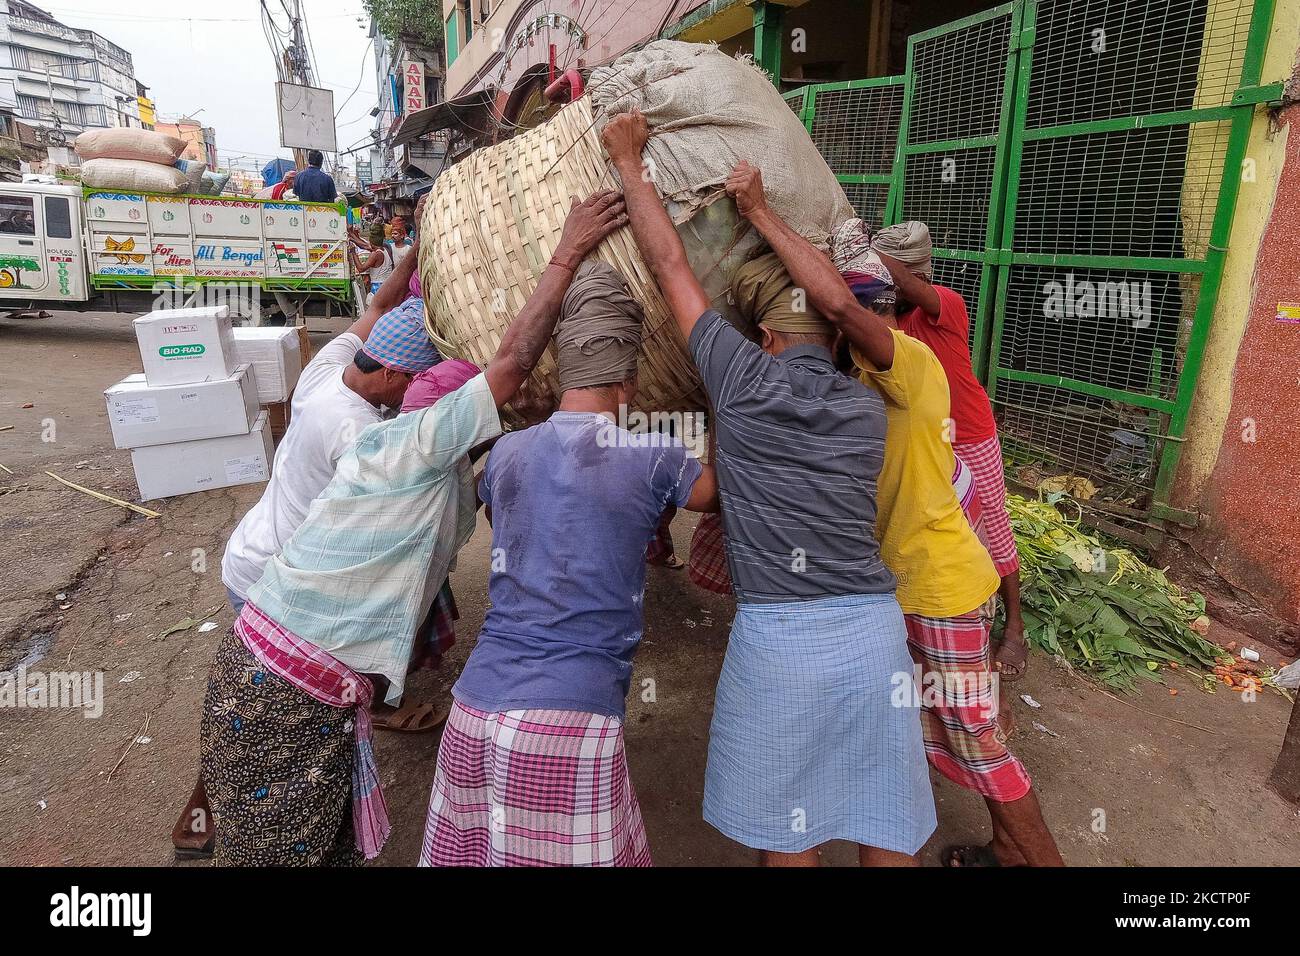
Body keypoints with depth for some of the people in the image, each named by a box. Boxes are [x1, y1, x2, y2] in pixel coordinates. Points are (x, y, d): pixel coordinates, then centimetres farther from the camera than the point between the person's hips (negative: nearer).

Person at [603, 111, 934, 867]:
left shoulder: (742, 379, -3)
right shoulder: (868, 410, 7)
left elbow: (670, 263, 4)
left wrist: (629, 162, 15)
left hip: (778, 636, -4)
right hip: (873, 629, 4)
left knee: (785, 829, 16)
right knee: (886, 824, 19)